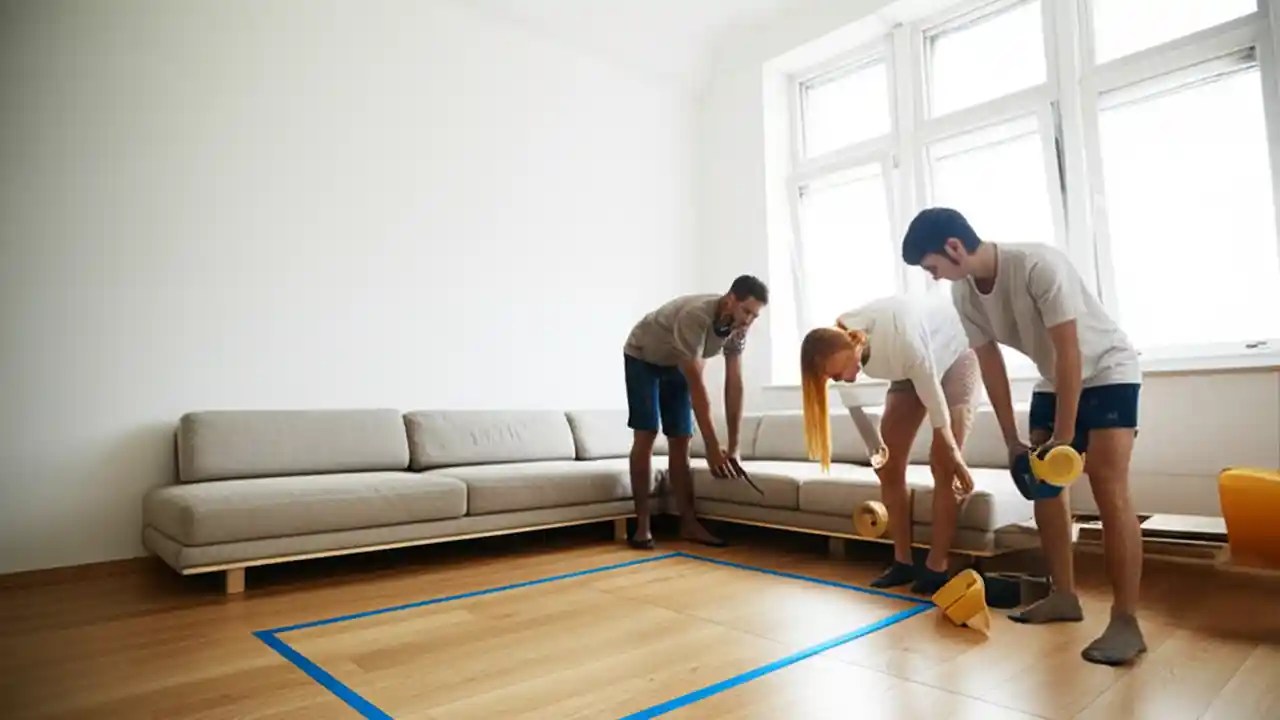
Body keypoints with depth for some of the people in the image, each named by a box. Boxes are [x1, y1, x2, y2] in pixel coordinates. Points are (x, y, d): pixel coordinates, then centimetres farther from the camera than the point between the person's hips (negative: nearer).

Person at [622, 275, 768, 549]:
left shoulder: (738, 327, -19)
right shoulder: (695, 316, -40)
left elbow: (734, 385, -18)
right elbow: (697, 386, -41)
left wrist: (733, 446, -21)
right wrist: (712, 446, -40)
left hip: (677, 364, 6)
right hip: (642, 358, -5)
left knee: (680, 440, -2)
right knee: (645, 436, -13)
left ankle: (688, 523, 0)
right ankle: (642, 524, -8)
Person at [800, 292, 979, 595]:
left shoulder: (901, 342, -43)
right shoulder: (838, 344, -24)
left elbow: (938, 411, -31)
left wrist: (955, 460, -20)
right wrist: (875, 448, -1)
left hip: (955, 356, -5)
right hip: (910, 368, 6)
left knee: (942, 463, -14)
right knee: (889, 466, -2)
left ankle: (936, 567, -5)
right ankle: (903, 562, 7)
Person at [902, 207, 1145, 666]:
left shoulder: (1038, 264, -31)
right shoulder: (963, 293, -10)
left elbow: (1069, 352, -29)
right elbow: (990, 365, -4)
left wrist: (1063, 436, -26)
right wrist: (1012, 441, -3)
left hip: (1107, 373, -7)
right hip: (1054, 382, 7)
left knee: (1109, 490, -16)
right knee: (1043, 485, 5)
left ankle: (1126, 621, -10)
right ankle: (1064, 596, 17)